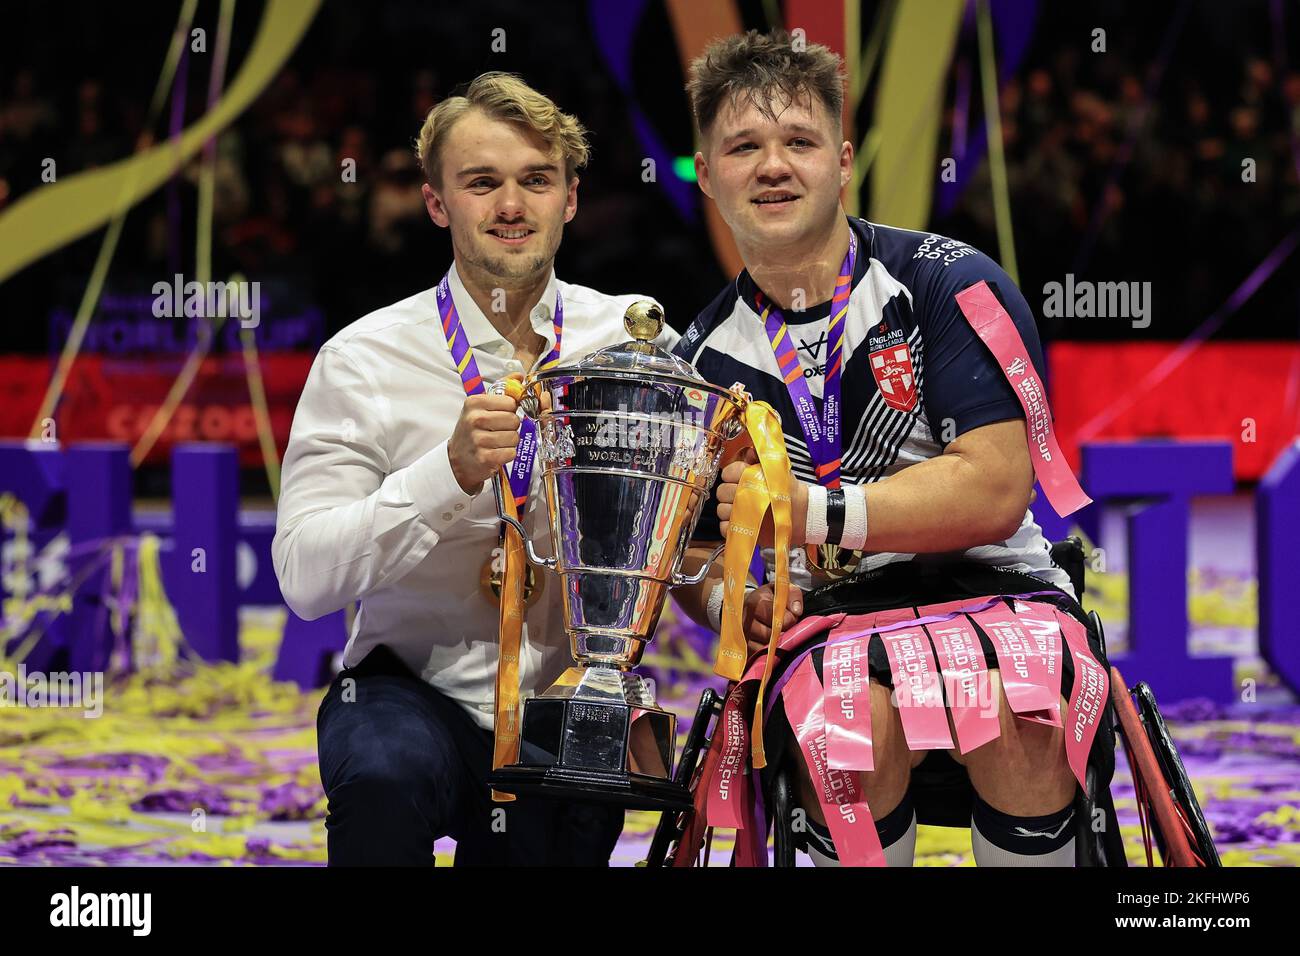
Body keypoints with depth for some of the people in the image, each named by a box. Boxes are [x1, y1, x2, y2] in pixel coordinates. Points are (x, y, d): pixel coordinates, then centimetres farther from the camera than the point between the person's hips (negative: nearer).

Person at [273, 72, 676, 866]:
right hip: (413, 689, -3)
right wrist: (451, 471, -26)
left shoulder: (634, 343, 2)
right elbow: (306, 576, -14)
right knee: (386, 769, -34)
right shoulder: (366, 361, -5)